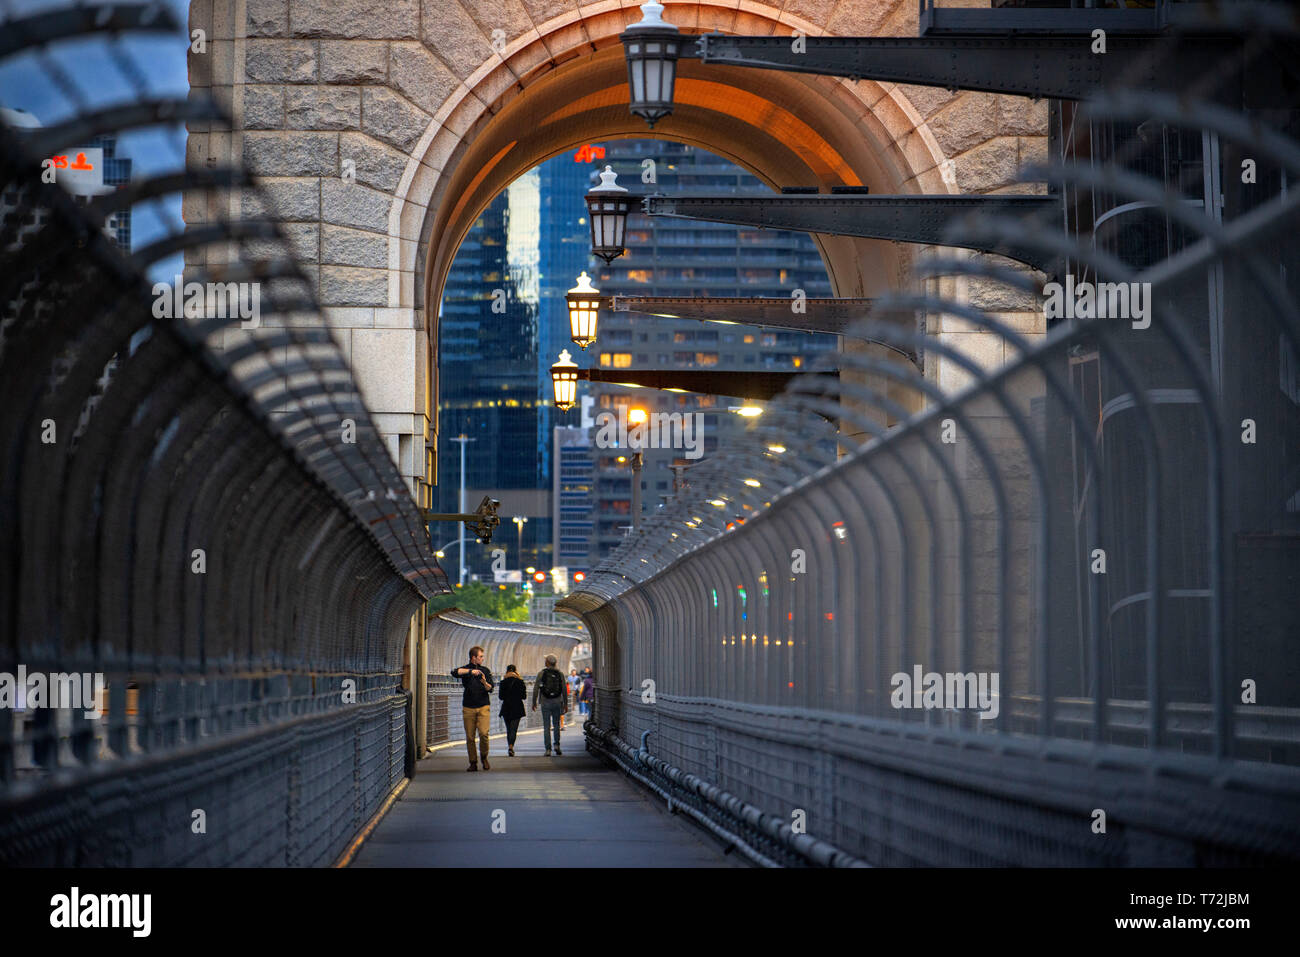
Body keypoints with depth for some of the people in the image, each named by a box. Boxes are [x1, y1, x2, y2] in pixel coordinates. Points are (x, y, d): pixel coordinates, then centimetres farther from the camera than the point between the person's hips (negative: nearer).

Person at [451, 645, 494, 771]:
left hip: (483, 706, 0)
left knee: (484, 733, -15)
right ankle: (473, 763, 8)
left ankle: (484, 758, 6)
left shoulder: (485, 670, 10)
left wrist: (485, 683, -16)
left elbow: (490, 689, 6)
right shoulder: (465, 669, 5)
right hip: (468, 708, 0)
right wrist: (470, 671, -23)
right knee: (470, 737, -1)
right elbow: (454, 672, -17)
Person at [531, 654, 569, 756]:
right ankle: (557, 745, 2)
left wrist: (534, 702, 6)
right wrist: (565, 704, 9)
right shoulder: (560, 673, 1)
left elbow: (536, 688, -3)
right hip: (557, 702, 2)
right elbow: (564, 690, 2)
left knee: (546, 726, 2)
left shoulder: (541, 673, -3)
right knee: (556, 725, 15)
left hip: (545, 702, -2)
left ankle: (548, 749, -2)